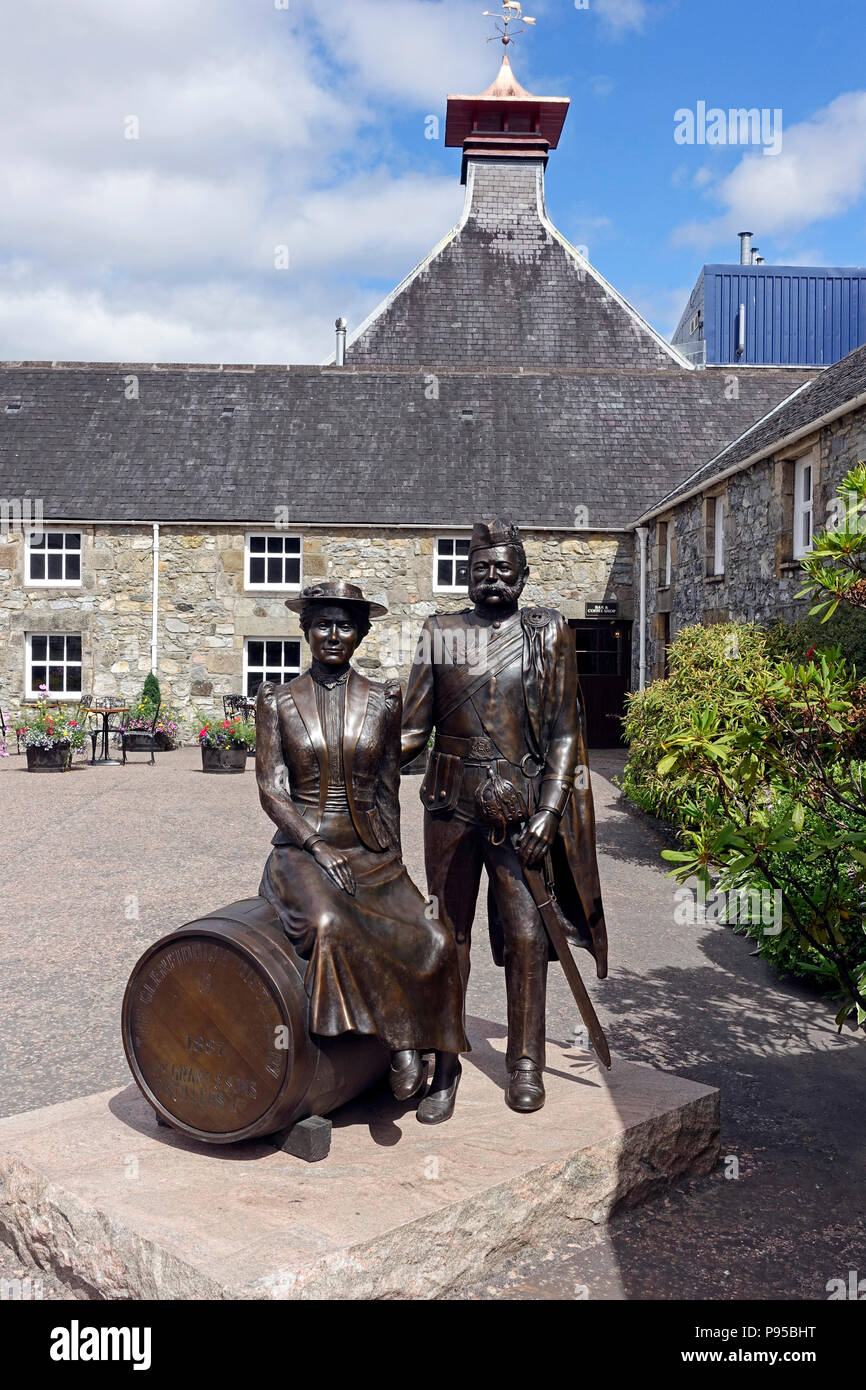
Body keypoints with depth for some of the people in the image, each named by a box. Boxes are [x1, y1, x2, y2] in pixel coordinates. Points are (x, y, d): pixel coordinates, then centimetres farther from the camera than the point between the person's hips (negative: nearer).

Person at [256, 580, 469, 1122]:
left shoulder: (384, 699, 6)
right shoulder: (279, 700, 3)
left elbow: (388, 791, 10)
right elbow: (272, 790, -2)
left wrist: (393, 865, 3)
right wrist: (319, 850, -15)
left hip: (371, 855, 2)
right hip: (301, 850, -2)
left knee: (432, 941, -22)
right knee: (328, 924, -34)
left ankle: (408, 1039, -3)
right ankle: (399, 1046, -18)